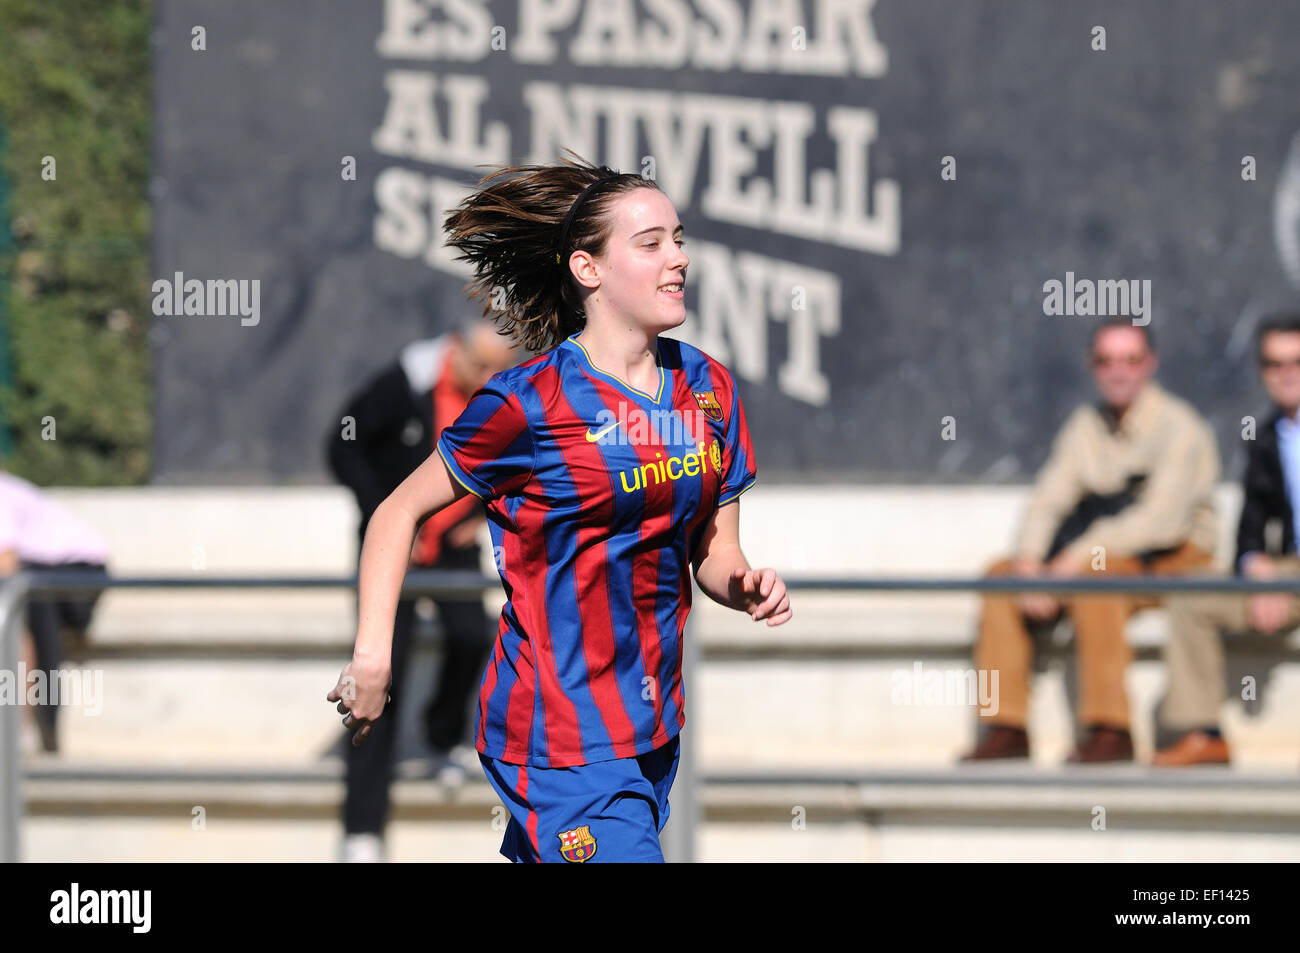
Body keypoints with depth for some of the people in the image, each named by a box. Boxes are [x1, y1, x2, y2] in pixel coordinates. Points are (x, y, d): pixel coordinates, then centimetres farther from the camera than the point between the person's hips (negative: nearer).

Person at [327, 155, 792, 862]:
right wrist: (372, 657, -10)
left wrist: (748, 587, -10)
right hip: (561, 734, -6)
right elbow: (399, 512, -2)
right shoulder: (530, 405, -10)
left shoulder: (707, 387, 8)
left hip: (654, 725, 6)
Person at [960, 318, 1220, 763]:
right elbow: (1047, 500, 5)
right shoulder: (1086, 426, 10)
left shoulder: (1179, 426, -11)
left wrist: (1077, 558, -27)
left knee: (1095, 574, -36)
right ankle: (1006, 728, -14)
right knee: (1001, 574, -11)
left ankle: (1110, 730, -36)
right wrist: (1029, 563, -16)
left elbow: (1163, 518, -22)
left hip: (1176, 559, -7)